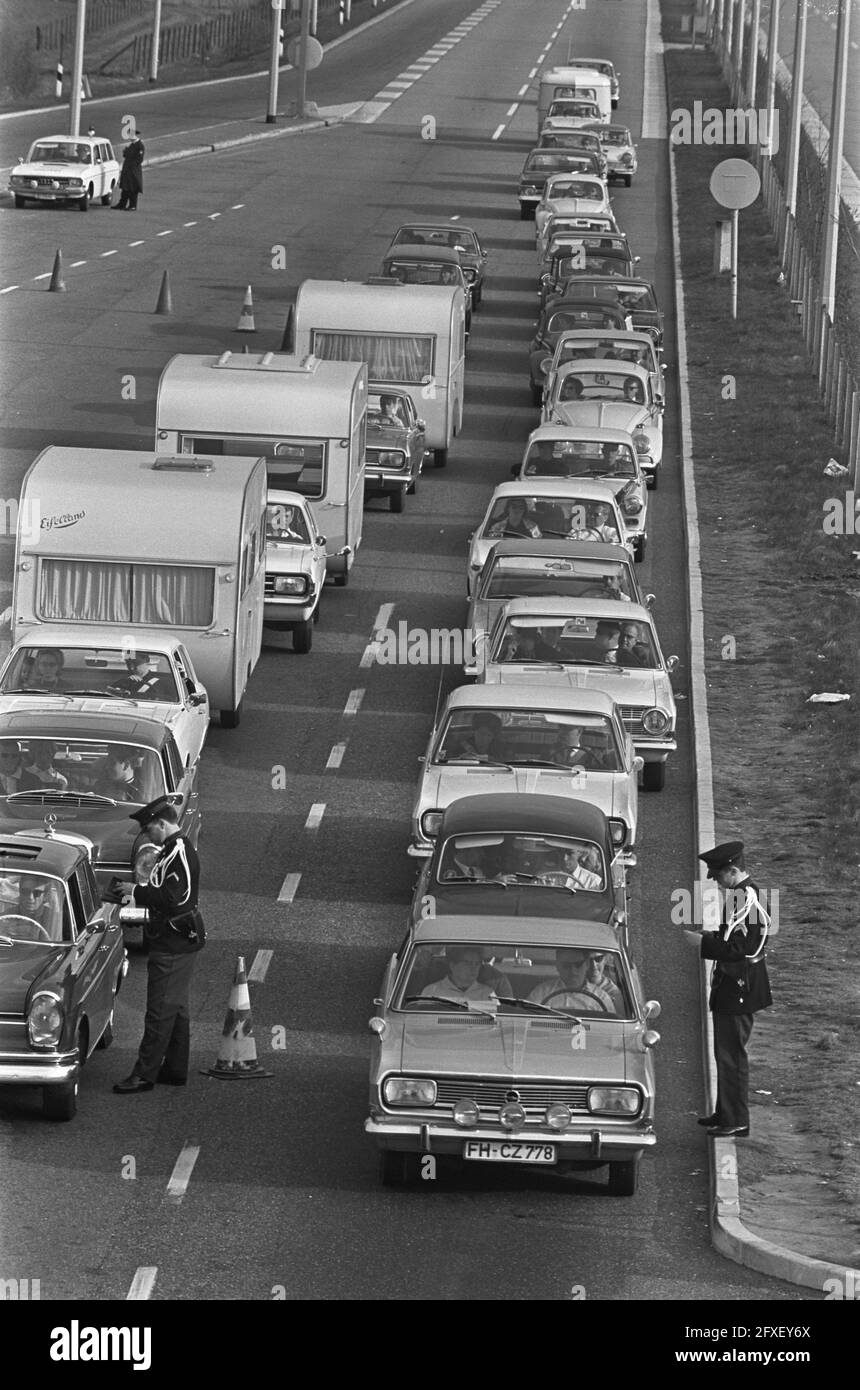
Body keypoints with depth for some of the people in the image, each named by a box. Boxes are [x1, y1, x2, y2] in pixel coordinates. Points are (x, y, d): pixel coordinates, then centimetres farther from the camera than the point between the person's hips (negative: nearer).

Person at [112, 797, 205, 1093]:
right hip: (177, 942, 11)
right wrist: (136, 894, 8)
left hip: (173, 944, -11)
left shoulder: (179, 853, -19)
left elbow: (174, 898, -27)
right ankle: (175, 1069, 22)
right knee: (176, 1008, 15)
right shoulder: (173, 850, 14)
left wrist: (137, 892, -17)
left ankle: (144, 1074, -5)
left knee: (161, 1010, -7)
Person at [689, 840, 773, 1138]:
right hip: (733, 986, 10)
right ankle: (725, 1114, 29)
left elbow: (737, 949, -26)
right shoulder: (739, 894, 9)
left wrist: (703, 942, -20)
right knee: (726, 1053, 19)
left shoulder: (746, 899, -22)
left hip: (739, 988, -10)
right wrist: (709, 935, 10)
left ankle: (737, 1123, 3)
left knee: (732, 1054, -4)